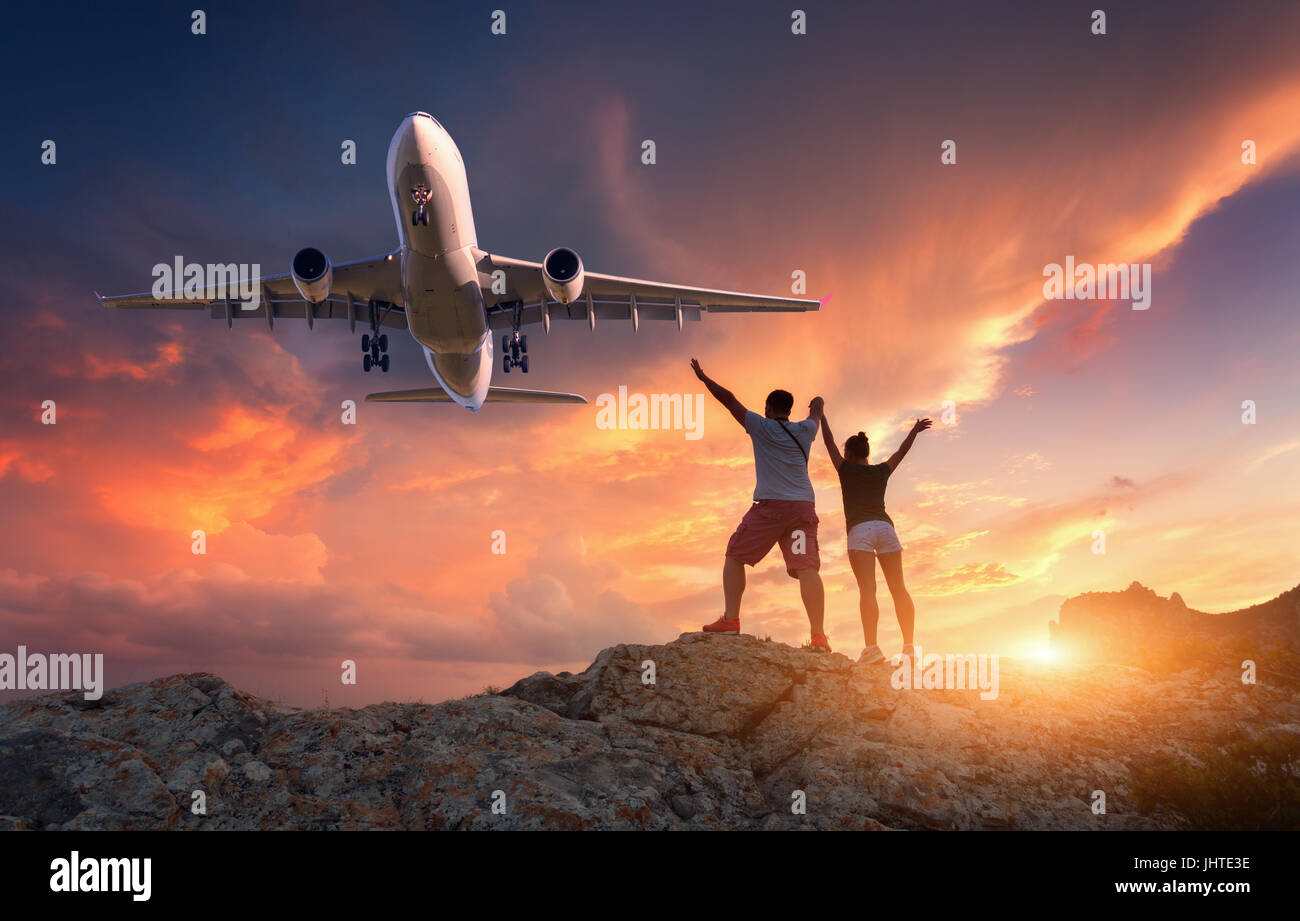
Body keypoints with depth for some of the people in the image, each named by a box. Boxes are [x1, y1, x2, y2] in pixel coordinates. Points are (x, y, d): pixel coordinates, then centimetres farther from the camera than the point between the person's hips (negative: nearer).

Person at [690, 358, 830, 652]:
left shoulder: (761, 426, 7)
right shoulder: (805, 430, 17)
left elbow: (728, 399, 9)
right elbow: (815, 417, 42)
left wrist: (703, 377, 22)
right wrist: (817, 406, 64)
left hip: (770, 505, -3)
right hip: (804, 506, 3)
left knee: (734, 557, 9)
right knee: (807, 567, -7)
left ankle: (731, 619, -1)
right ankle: (819, 635, -20)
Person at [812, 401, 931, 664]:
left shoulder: (846, 469, 11)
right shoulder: (882, 471, 19)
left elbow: (829, 441, 18)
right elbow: (901, 452, 34)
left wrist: (821, 414, 30)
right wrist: (915, 431, 49)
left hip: (860, 529, -4)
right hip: (885, 526, 4)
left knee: (867, 588, -16)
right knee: (898, 587, -3)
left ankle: (871, 647, -28)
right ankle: (909, 647, -11)